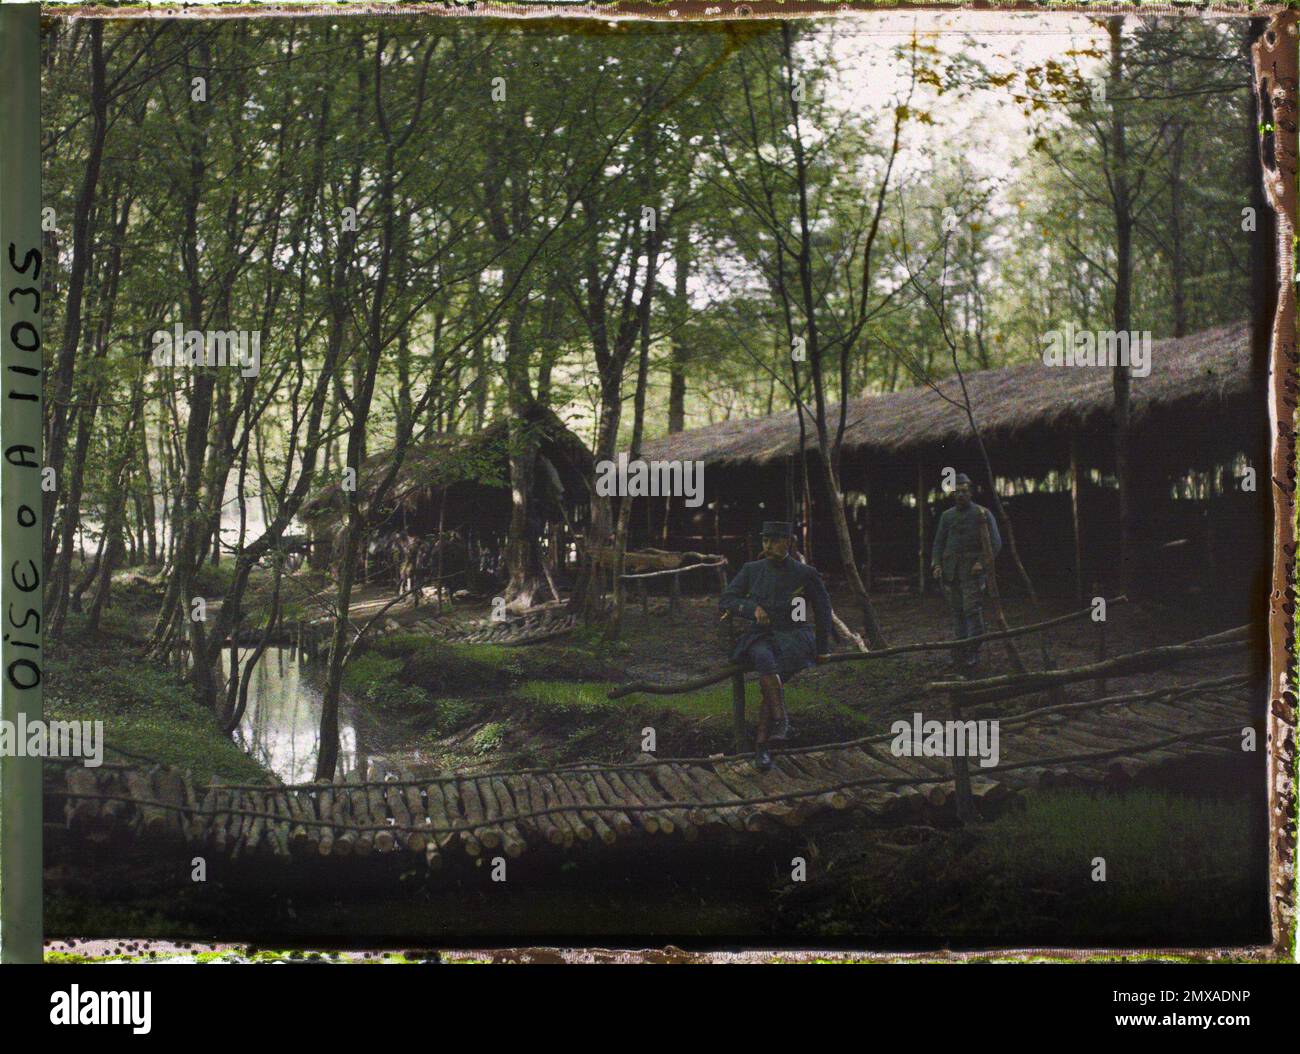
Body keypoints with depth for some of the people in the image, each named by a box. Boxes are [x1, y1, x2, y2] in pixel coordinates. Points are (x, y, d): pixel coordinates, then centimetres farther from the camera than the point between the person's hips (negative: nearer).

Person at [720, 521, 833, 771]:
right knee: (764, 659, -38)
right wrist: (754, 608, -16)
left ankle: (761, 747, -30)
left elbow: (823, 608, 14)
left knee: (771, 678, -33)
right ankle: (781, 722, -41)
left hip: (794, 639, -2)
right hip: (762, 638, 2)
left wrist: (821, 648, 13)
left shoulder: (805, 574, 1)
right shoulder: (752, 570, 6)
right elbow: (726, 601, 3)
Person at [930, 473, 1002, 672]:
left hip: (972, 571, -4)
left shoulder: (983, 514, -1)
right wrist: (936, 564, -3)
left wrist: (982, 562, -17)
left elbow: (995, 543, -5)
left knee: (973, 611, -11)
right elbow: (939, 543, 13)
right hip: (950, 571, 4)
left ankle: (973, 656, -9)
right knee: (957, 612, 6)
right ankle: (960, 654, 11)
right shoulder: (947, 516, 12)